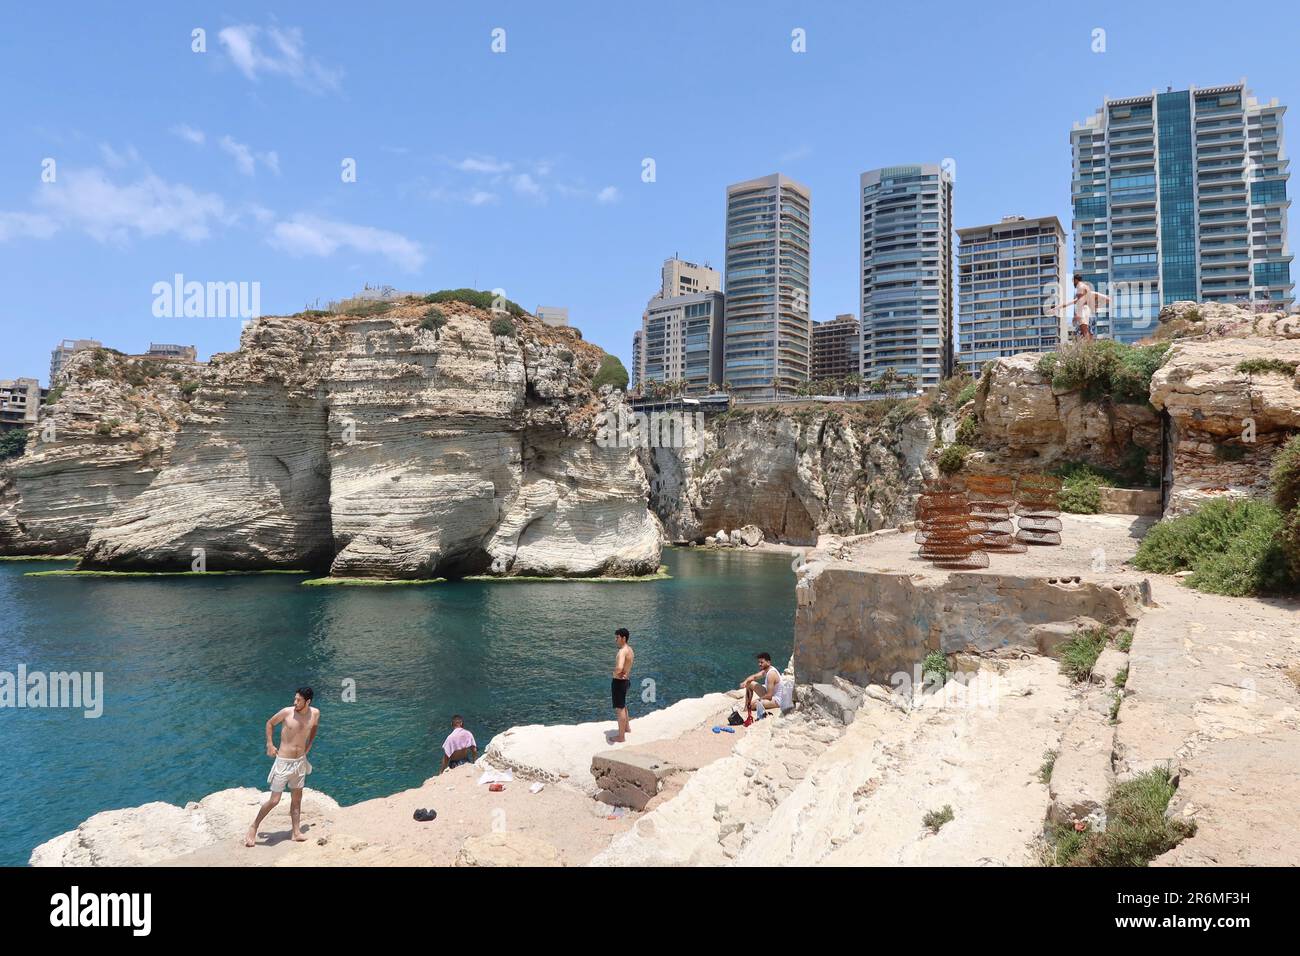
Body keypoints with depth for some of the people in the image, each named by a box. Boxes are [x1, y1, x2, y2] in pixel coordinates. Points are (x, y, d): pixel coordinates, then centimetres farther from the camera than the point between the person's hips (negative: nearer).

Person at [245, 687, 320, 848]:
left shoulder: (315, 713, -7)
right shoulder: (287, 712, -16)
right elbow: (270, 723, 2)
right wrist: (269, 744, -3)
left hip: (300, 761, 4)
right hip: (283, 762, -4)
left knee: (297, 798, 11)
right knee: (274, 800, -1)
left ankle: (295, 831, 19)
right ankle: (254, 827, 19)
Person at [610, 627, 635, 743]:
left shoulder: (622, 651, -24)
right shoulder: (629, 649, 6)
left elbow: (619, 668, -40)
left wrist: (615, 674, -19)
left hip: (619, 682, -10)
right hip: (625, 680, 10)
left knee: (619, 709, 1)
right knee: (623, 705, 27)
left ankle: (621, 737, 10)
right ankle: (627, 727, 45)